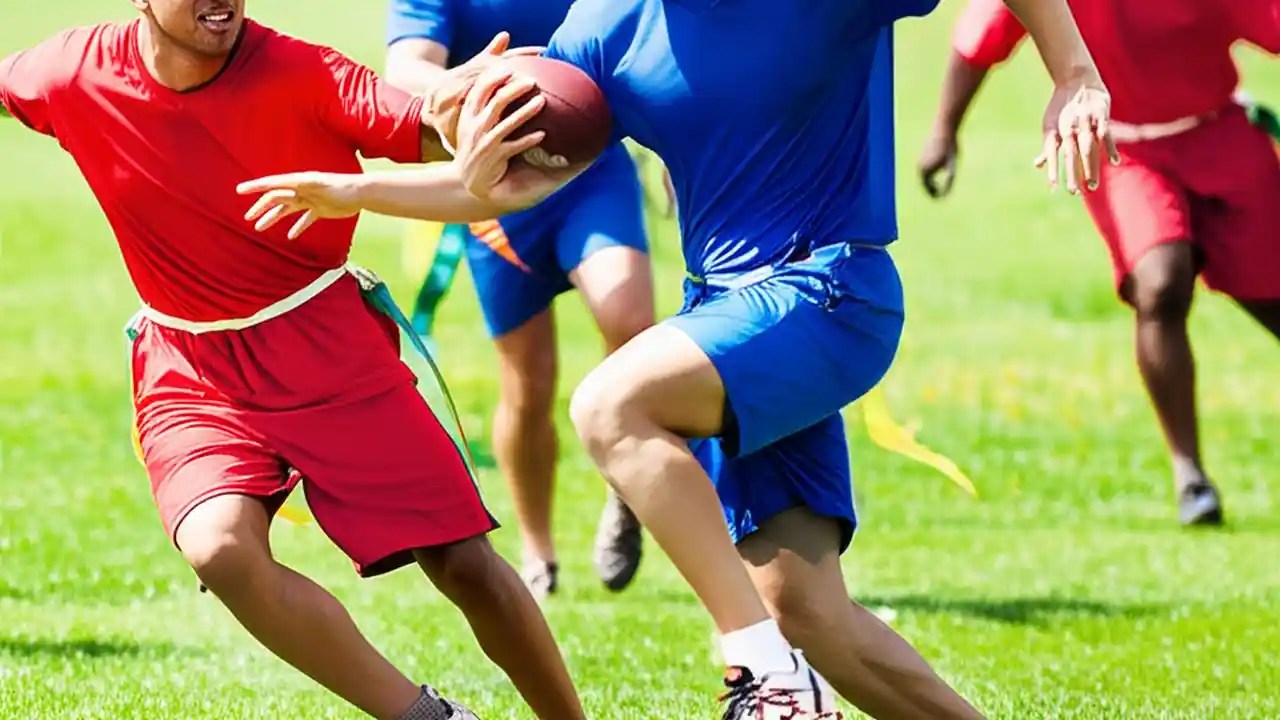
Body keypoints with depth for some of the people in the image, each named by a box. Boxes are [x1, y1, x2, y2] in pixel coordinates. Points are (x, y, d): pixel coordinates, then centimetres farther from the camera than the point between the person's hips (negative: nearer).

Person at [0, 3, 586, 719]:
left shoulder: (300, 73, -15)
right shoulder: (76, 73, -8)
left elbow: (433, 135, -25)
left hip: (330, 348, -1)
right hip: (189, 373, 1)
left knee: (465, 563, -5)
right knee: (219, 548, -28)